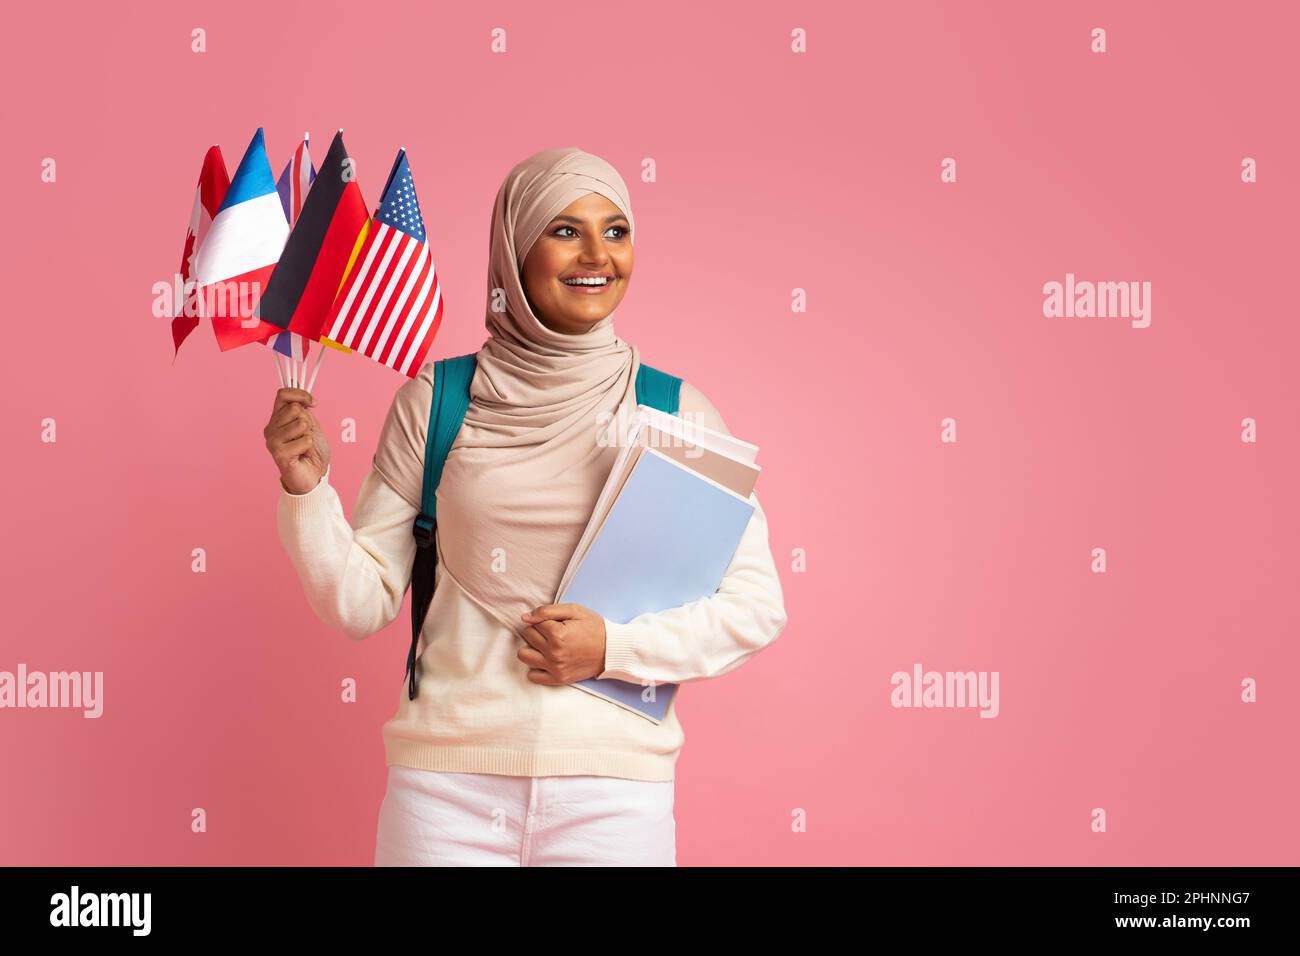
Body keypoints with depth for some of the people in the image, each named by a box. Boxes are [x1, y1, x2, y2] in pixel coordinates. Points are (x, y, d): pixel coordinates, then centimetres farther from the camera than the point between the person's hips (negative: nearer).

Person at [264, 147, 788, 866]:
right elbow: (361, 604, 2)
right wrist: (305, 487, -12)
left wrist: (613, 647, -11)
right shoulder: (435, 401, 0)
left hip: (615, 788, 0)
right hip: (447, 784, 0)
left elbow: (758, 606, 0)